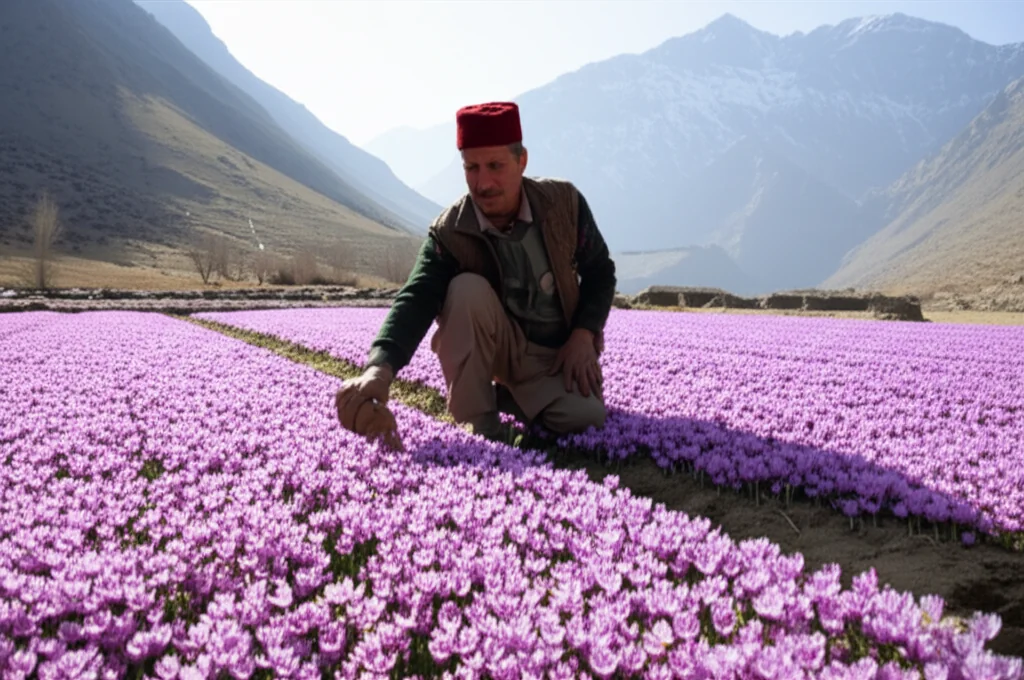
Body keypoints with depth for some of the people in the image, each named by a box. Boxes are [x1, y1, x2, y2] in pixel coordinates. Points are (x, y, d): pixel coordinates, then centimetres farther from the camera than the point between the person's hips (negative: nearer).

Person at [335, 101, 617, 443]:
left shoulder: (563, 201, -13)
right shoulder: (450, 232, -18)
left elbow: (600, 271, 0)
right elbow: (416, 300, -32)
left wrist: (584, 333, -14)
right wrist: (381, 366, -51)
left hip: (560, 351, 2)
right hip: (503, 347, -1)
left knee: (587, 418, -25)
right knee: (467, 289, -32)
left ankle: (511, 395, 7)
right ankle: (475, 420, -19)